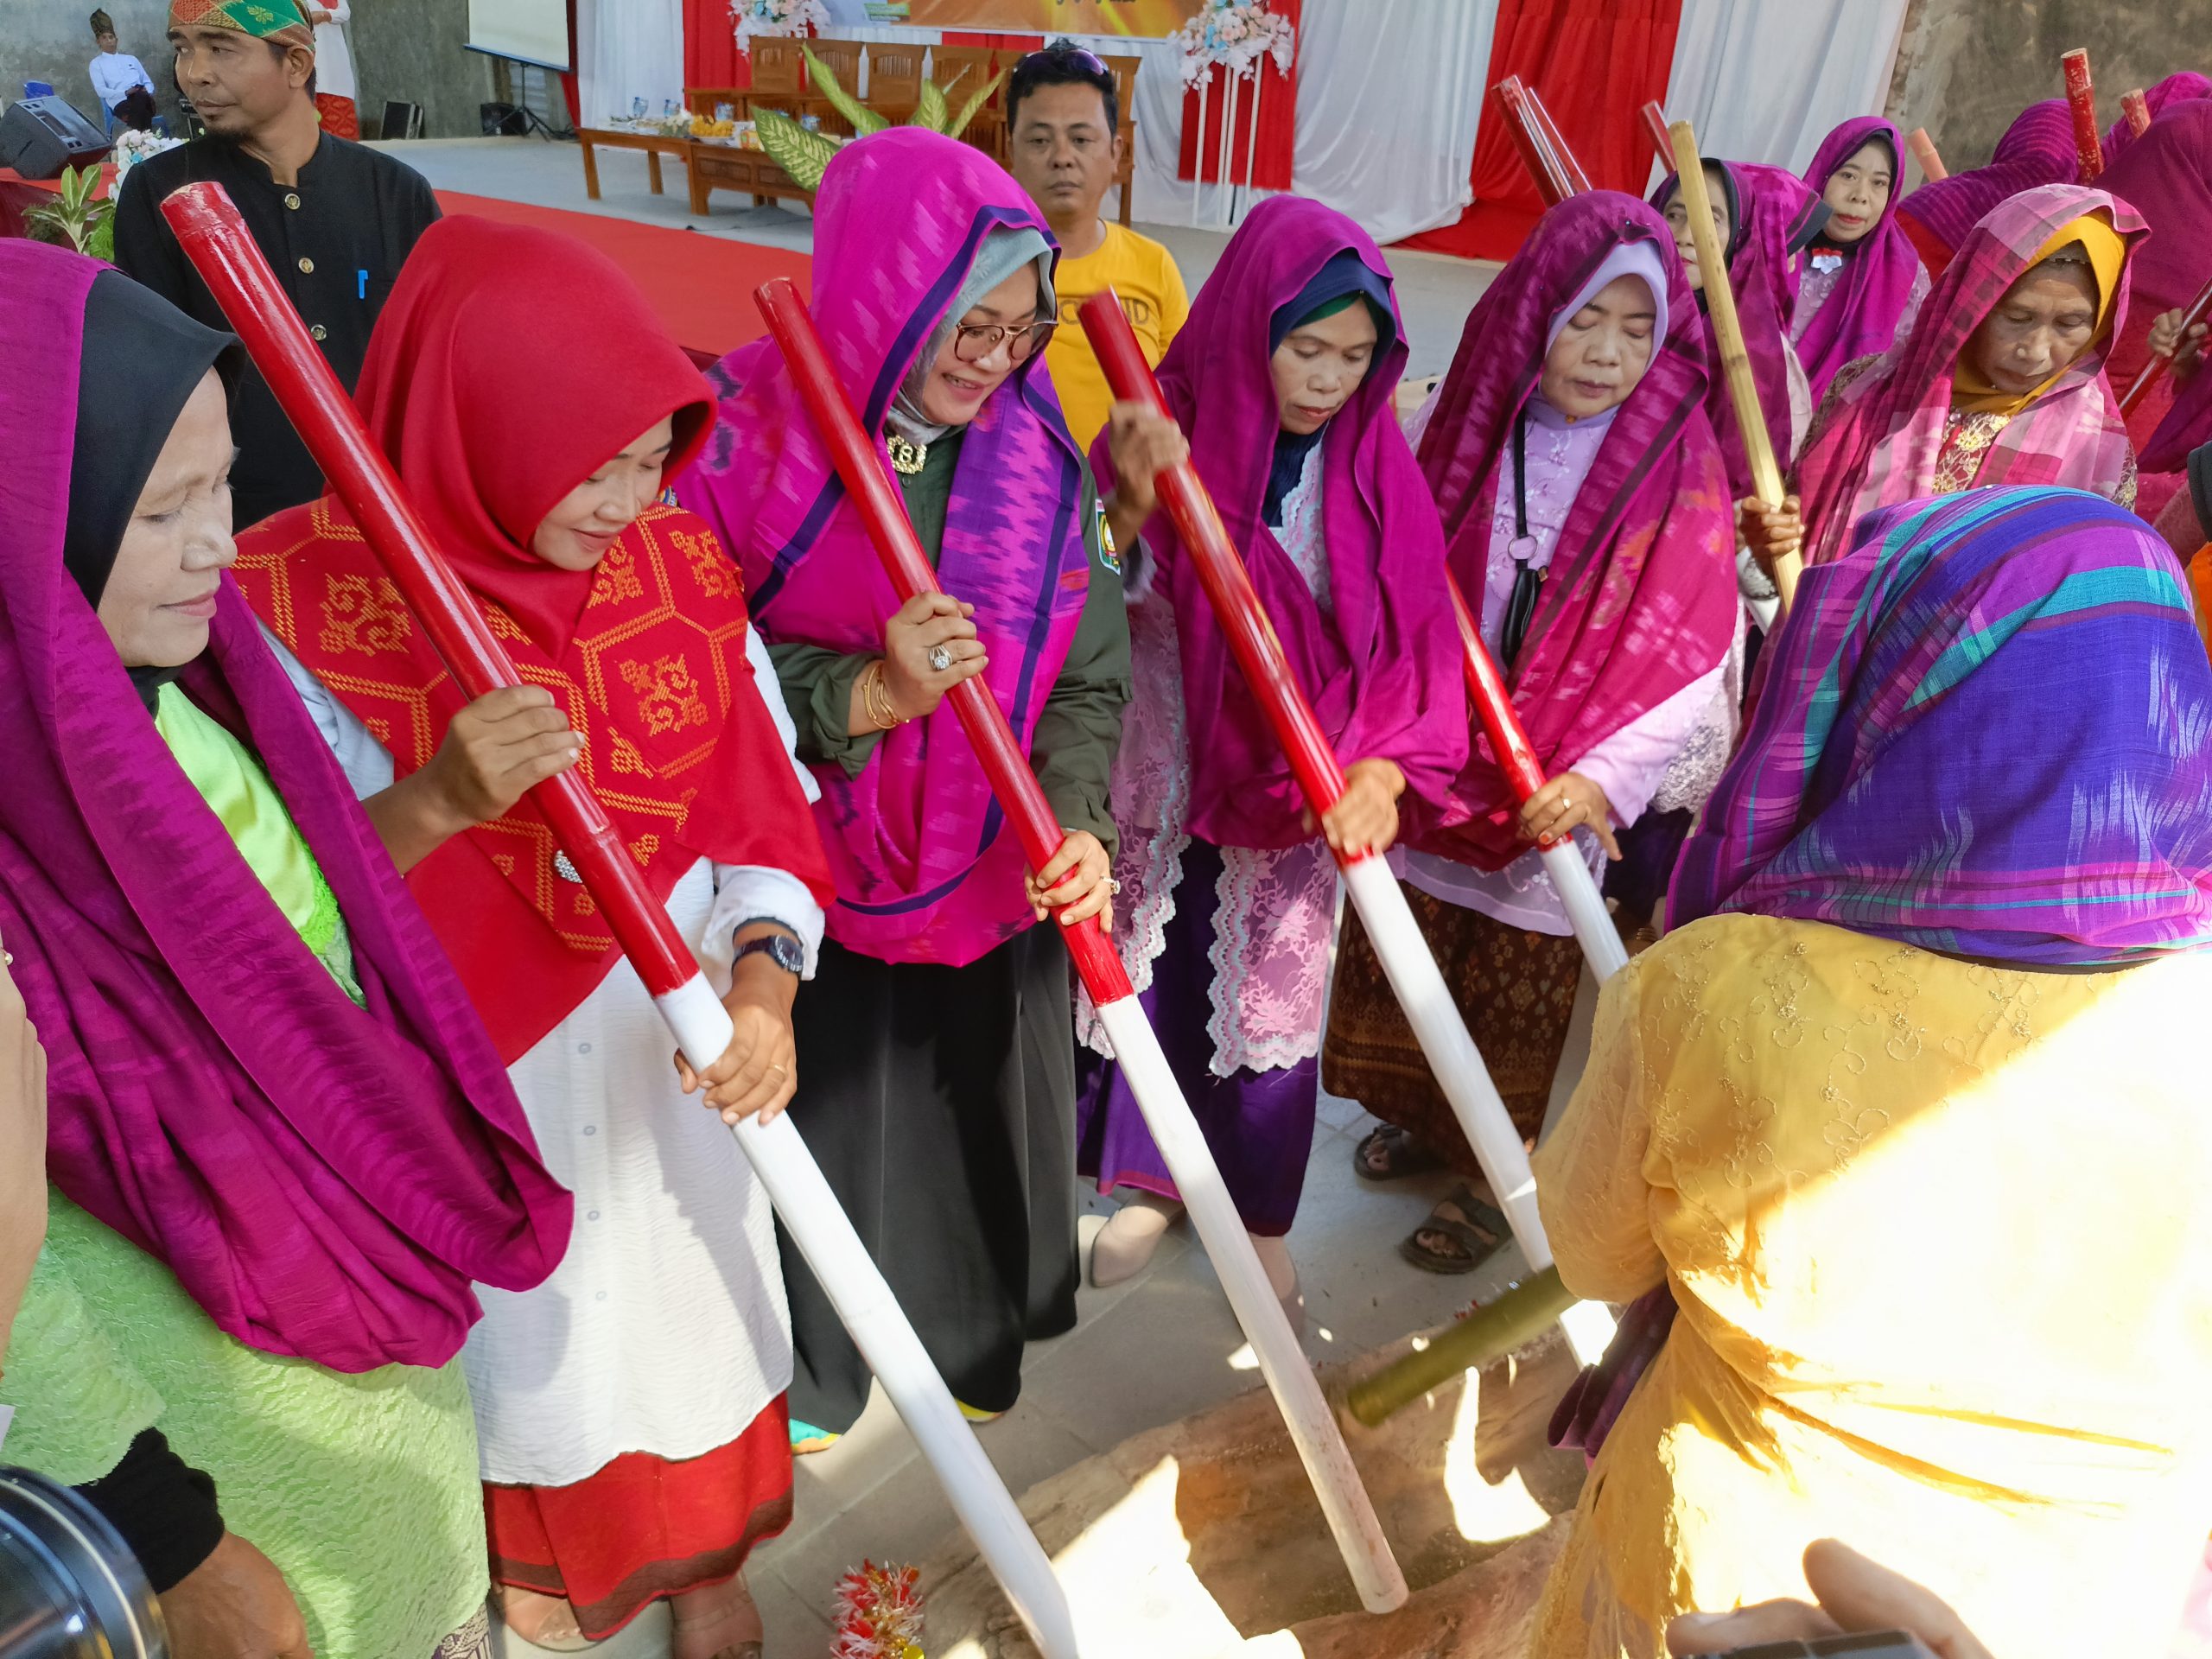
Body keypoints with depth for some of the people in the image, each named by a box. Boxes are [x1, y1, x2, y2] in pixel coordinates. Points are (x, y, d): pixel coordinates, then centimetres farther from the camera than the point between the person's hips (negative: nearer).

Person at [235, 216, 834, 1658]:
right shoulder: (299, 599, -17)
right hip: (469, 1087, -2)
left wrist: (761, 978, -23)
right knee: (518, 1332, 20)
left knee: (686, 1307, 22)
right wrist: (437, 800, -34)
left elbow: (766, 803, -6)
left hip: (674, 1057, 3)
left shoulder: (680, 561, -7)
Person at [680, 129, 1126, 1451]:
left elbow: (1090, 675, -3)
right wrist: (863, 695, -27)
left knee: (979, 1105, 20)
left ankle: (970, 1336, 50)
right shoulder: (743, 436, -14)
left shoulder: (1040, 450, -4)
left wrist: (1076, 822, -19)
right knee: (819, 1115, 16)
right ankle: (807, 1362, 46)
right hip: (811, 878, -3)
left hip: (997, 881, 3)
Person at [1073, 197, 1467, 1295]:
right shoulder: (1162, 433, -12)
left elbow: (1417, 636, -10)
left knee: (1275, 994, 15)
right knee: (1155, 976, 14)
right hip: (1167, 775, -1)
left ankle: (1257, 1209, 37)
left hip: (1298, 793, 1)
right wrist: (1132, 502, -36)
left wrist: (1381, 770, -25)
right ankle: (1156, 1179, 39)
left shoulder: (1374, 467, -7)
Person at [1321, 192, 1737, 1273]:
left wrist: (1601, 777, -22)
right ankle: (1428, 1119, 46)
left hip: (1553, 803, -3)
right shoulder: (1473, 428, -2)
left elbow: (1693, 662, -12)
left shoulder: (1677, 467, -10)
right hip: (1428, 773, 3)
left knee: (1516, 1009, 12)